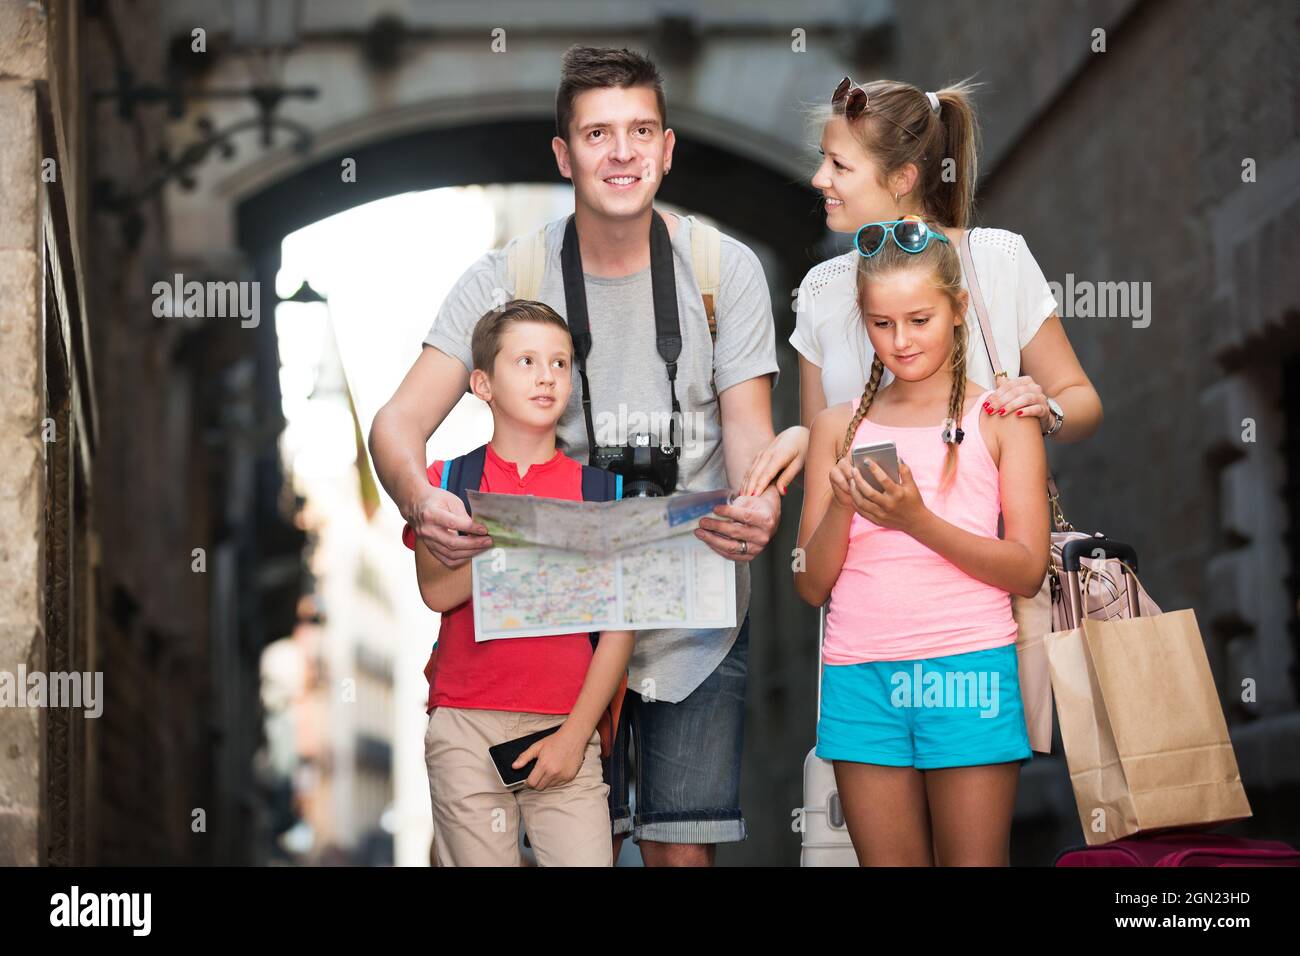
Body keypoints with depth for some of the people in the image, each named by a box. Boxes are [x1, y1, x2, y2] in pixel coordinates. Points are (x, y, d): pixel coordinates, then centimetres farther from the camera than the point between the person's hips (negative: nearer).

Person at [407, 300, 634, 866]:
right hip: (465, 728, 0)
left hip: (564, 728, 0)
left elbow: (620, 627, 5)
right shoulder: (446, 481, 9)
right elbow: (436, 591, -7)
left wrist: (576, 734, -4)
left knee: (588, 857, -13)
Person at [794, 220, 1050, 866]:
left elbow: (1028, 570, -2)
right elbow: (812, 586, 11)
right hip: (859, 679, 3)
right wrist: (842, 508, -8)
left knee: (974, 863, -2)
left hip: (968, 667, -2)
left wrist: (917, 520, -14)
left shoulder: (999, 417, 6)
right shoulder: (839, 426, 14)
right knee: (888, 862, 3)